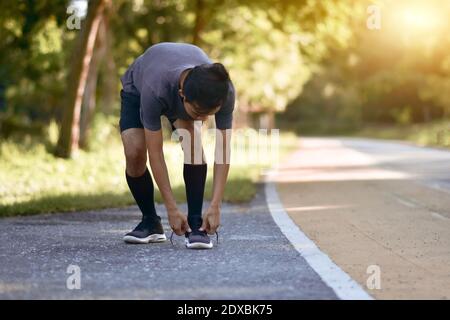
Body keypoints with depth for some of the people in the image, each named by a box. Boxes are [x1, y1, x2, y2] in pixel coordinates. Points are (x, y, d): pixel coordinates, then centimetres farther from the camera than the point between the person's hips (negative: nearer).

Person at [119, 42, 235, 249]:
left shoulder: (224, 92, -37)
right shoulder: (155, 90, -45)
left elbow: (223, 150, -30)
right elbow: (155, 153, -37)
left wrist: (215, 206, -36)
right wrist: (172, 209, -35)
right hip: (137, 88, -2)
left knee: (192, 138, -28)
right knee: (134, 153, -23)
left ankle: (195, 223, -18)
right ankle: (150, 222, 0)